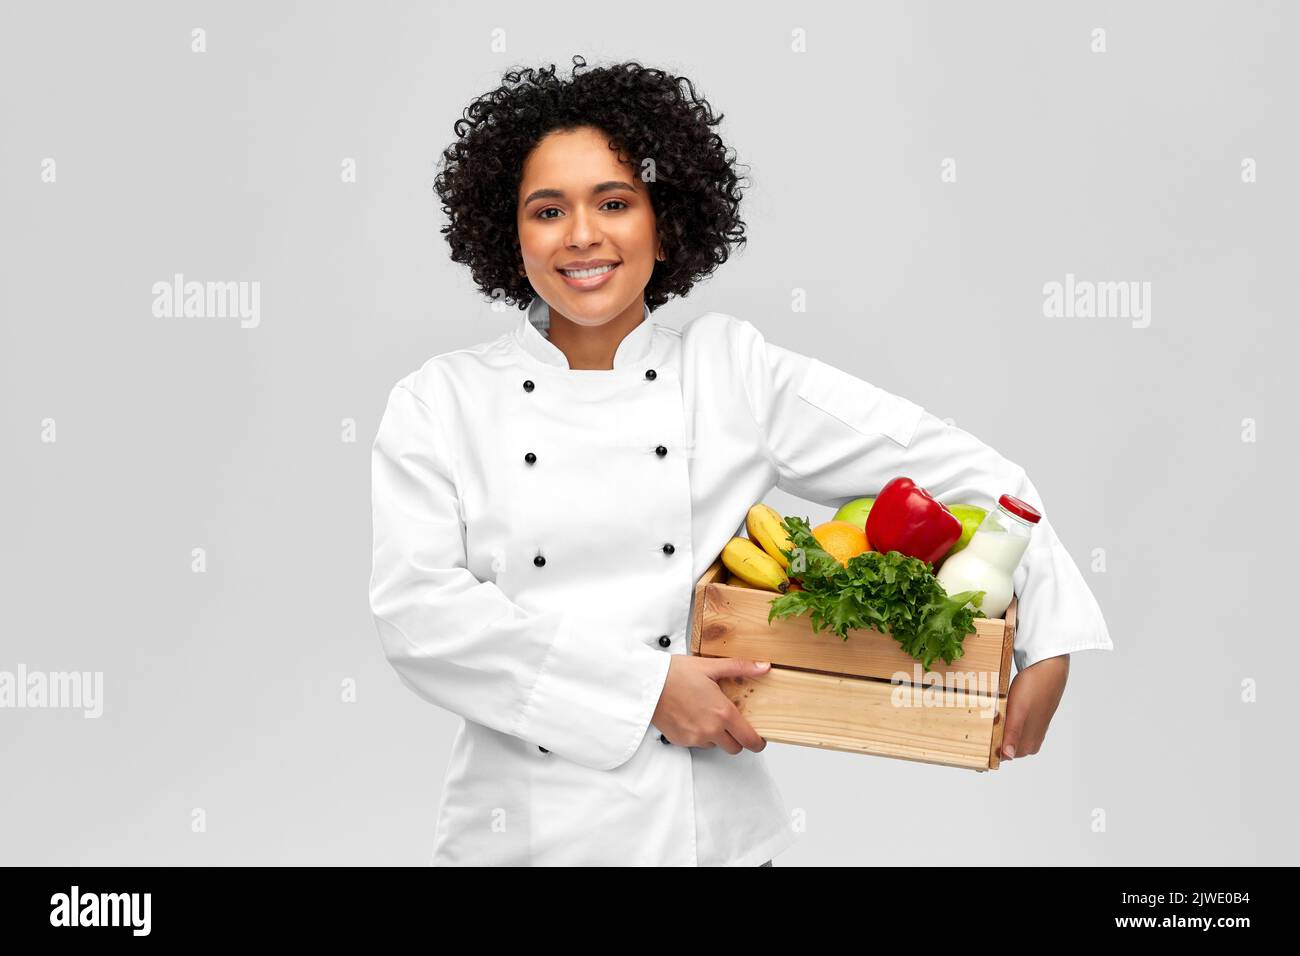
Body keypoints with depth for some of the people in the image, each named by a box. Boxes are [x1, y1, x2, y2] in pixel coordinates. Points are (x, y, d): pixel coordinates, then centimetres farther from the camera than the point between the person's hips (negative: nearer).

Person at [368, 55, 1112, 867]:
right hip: (521, 831, 0)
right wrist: (643, 687, -17)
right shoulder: (441, 403, -2)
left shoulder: (735, 372, -1)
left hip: (705, 828, 1)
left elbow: (949, 463, 1)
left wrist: (1049, 643, -7)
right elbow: (415, 605, -12)